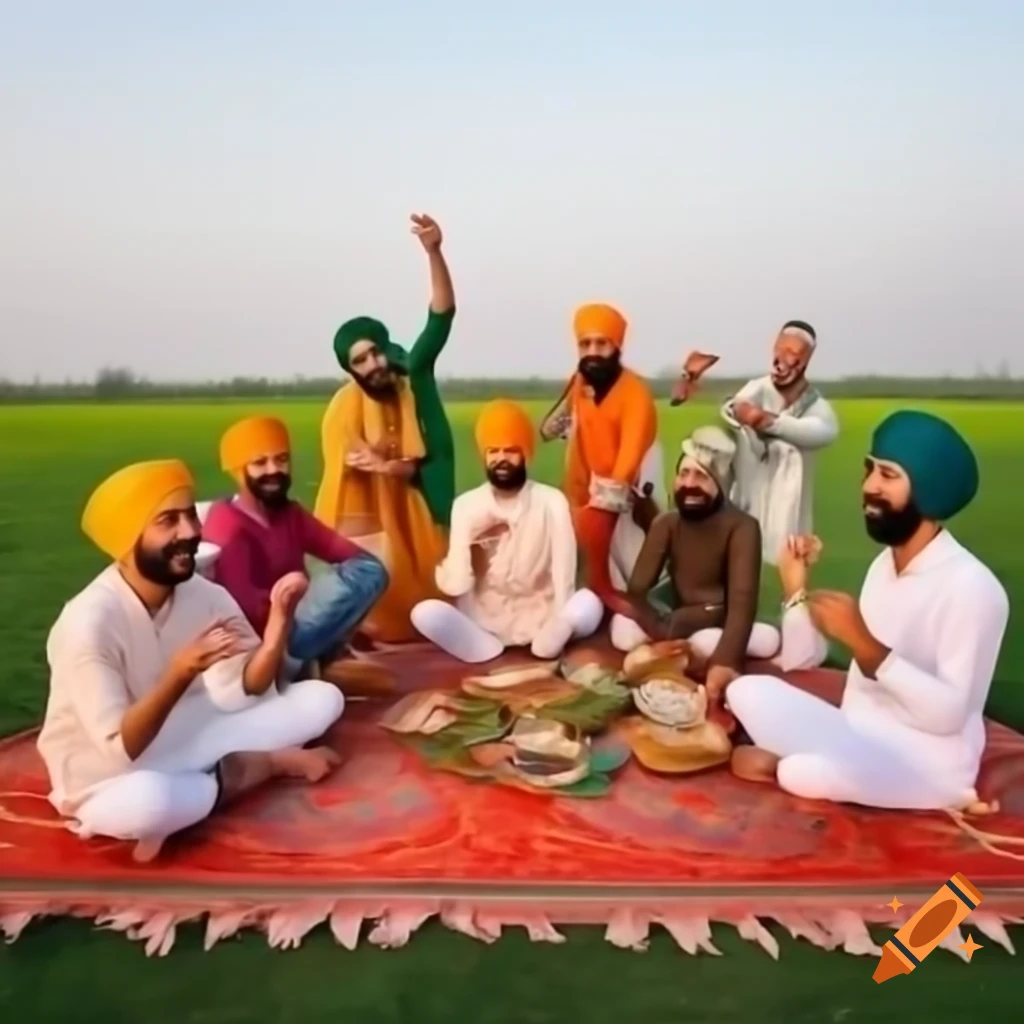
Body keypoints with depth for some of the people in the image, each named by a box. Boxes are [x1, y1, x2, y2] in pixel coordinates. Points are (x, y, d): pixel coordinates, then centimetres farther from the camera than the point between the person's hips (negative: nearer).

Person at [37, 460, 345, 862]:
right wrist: (180, 673, -42)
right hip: (107, 774, -5)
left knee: (321, 700, -6)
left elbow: (241, 693, -12)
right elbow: (119, 751, -27)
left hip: (184, 739, 6)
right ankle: (261, 767, -12)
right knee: (145, 801, -43)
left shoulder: (205, 594, -7)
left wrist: (280, 618, -28)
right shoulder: (89, 621, -25)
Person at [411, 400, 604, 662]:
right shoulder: (466, 505, -4)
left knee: (588, 604, -32)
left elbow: (564, 576, -10)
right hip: (483, 623, 1)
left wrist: (560, 625, -22)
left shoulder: (552, 501, -6)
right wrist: (469, 543, -23)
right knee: (424, 613, -28)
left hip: (540, 618, -1)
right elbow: (454, 586, -9)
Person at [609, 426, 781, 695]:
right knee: (623, 631, -26)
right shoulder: (666, 523, -8)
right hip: (676, 618, 2)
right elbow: (636, 589, -13)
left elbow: (742, 599, -31)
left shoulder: (742, 527, -20)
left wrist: (725, 660, -47)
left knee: (769, 641, -35)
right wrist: (664, 632, -32)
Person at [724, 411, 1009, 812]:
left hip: (927, 761, -7)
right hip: (857, 737, 7)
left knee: (806, 773, -33)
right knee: (748, 691, -9)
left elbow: (949, 714, -25)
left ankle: (784, 765, -2)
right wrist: (797, 590, -5)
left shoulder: (971, 587, -18)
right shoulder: (883, 564, 8)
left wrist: (866, 646, -32)